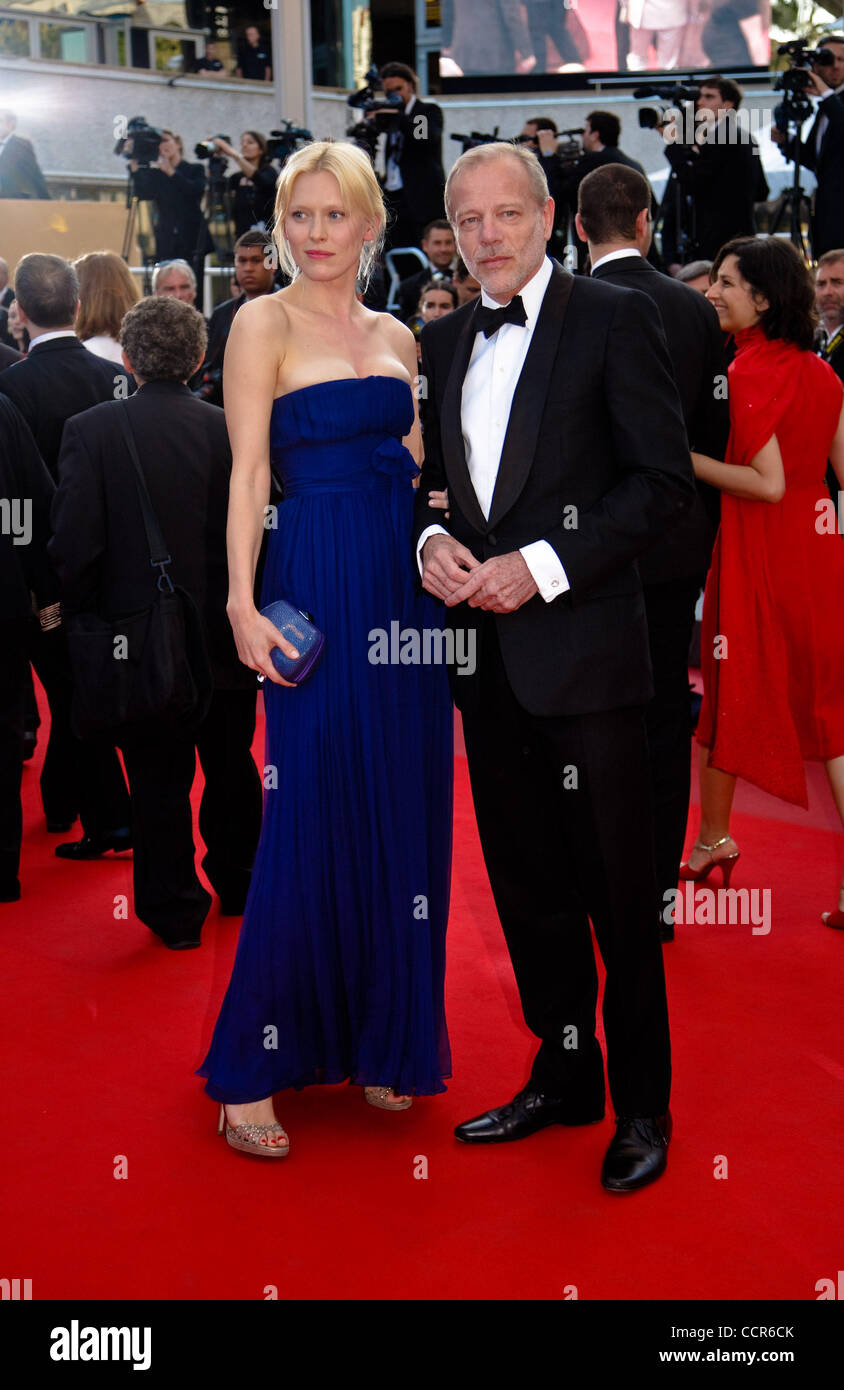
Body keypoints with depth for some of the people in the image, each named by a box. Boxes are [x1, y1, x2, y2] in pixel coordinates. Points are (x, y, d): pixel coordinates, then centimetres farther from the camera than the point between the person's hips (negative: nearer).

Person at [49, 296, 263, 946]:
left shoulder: (90, 431, -13)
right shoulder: (235, 431, -9)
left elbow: (74, 545, -15)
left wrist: (84, 612, 2)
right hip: (227, 640, 2)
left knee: (159, 780, 10)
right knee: (231, 767, 21)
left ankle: (176, 910, 21)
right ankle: (239, 881, 38)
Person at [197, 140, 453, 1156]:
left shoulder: (396, 337, 16)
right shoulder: (264, 322, 0)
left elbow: (415, 469, 16)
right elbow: (248, 469, -8)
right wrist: (243, 601, -17)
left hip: (406, 585, 6)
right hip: (319, 583, -6)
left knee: (398, 818, 8)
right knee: (310, 824, -5)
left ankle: (377, 1041, 23)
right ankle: (251, 1068, 8)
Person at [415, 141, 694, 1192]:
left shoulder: (614, 318, -5)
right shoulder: (443, 340, 13)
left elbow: (663, 482, -10)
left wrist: (542, 567, -17)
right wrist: (431, 539, -3)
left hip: (583, 646, -6)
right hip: (487, 655, 6)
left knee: (618, 895, 3)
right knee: (527, 887, 15)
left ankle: (642, 1106, 18)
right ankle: (563, 1076, 31)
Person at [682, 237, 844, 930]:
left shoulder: (750, 370, -16)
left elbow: (768, 482, -20)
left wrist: (686, 459, -15)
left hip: (760, 553, -6)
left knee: (733, 699, 10)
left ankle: (713, 841, 27)